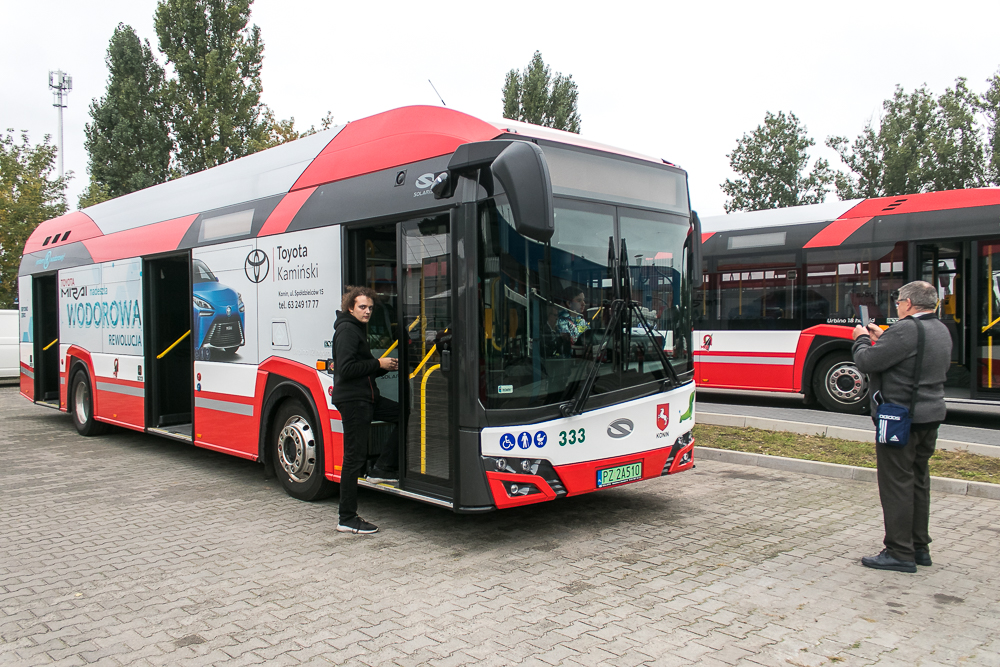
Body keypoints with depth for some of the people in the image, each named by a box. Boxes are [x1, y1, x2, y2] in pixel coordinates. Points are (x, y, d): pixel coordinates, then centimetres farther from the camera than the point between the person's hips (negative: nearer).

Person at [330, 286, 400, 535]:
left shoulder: (358, 329, 20)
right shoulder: (347, 330, -11)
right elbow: (346, 369, -22)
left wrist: (385, 366, 8)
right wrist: (378, 364, -13)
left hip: (366, 397, 10)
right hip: (352, 400, -10)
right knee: (355, 458, -6)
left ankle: (383, 469, 11)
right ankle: (347, 519, 2)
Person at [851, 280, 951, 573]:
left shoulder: (906, 329, -19)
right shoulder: (941, 330, 12)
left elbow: (867, 363, -18)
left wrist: (862, 339, 0)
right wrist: (881, 338, 18)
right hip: (930, 416, 10)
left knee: (897, 484, -3)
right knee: (918, 481, 16)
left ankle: (900, 553, 2)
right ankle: (919, 547, 25)